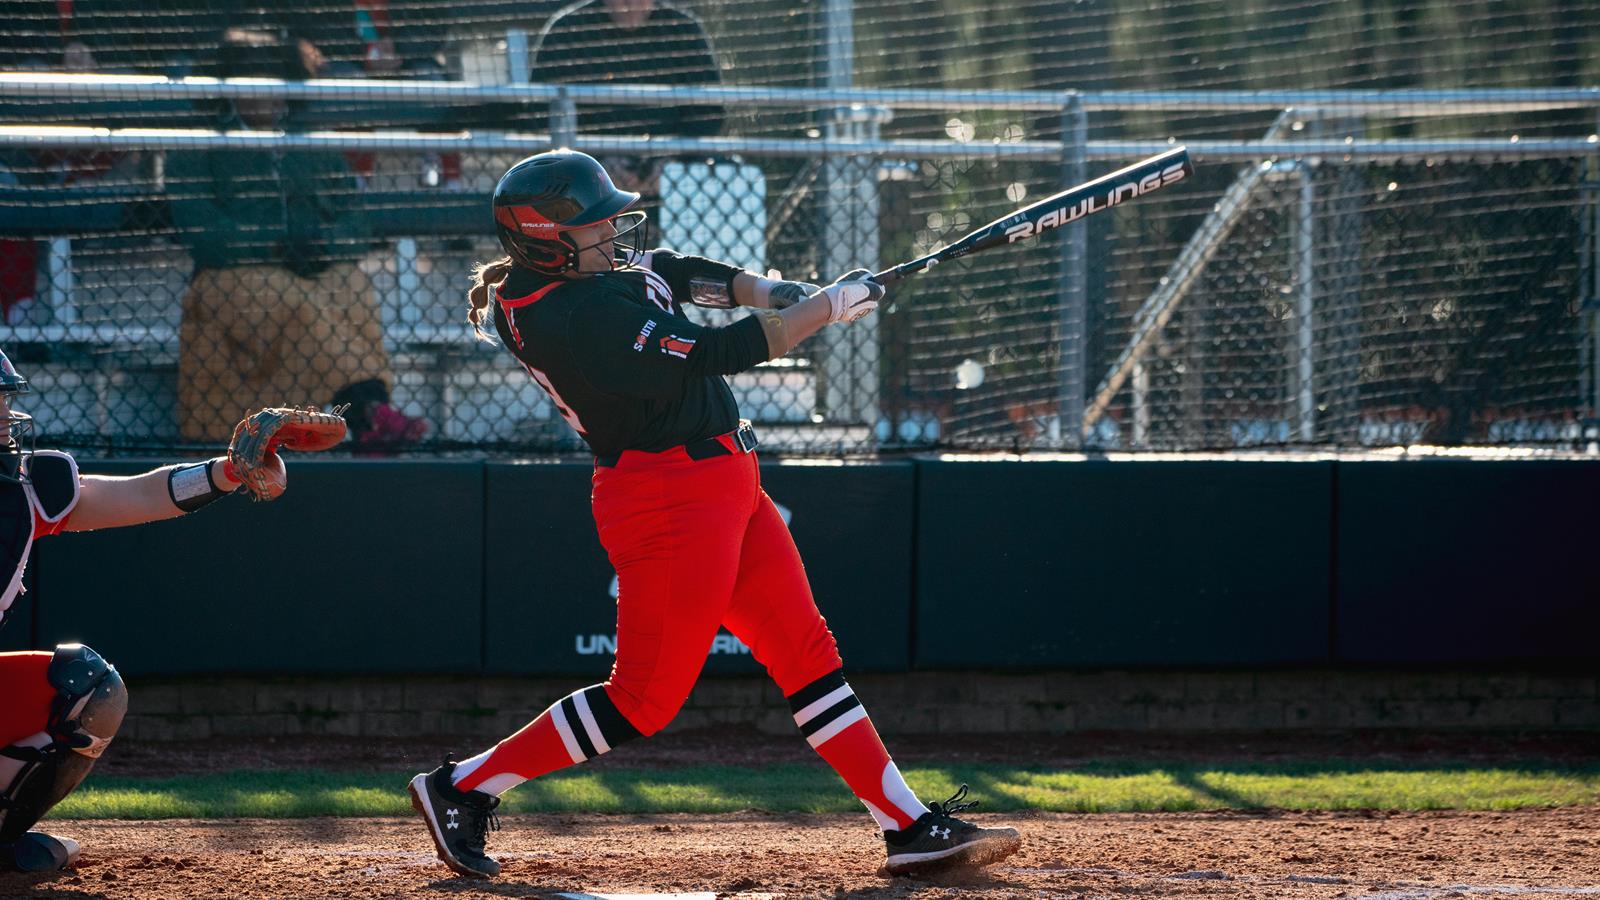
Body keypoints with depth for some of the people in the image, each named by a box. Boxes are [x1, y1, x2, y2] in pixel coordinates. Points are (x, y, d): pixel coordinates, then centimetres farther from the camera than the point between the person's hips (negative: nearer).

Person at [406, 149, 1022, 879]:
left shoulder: (602, 273, 6)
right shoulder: (581, 317, -23)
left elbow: (676, 275, 17)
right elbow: (715, 355, -23)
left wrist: (775, 294, -2)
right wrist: (828, 306, -12)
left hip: (724, 490, 10)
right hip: (671, 502, -10)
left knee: (807, 654, 9)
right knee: (645, 697, -4)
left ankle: (909, 826, 10)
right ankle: (464, 787, 6)